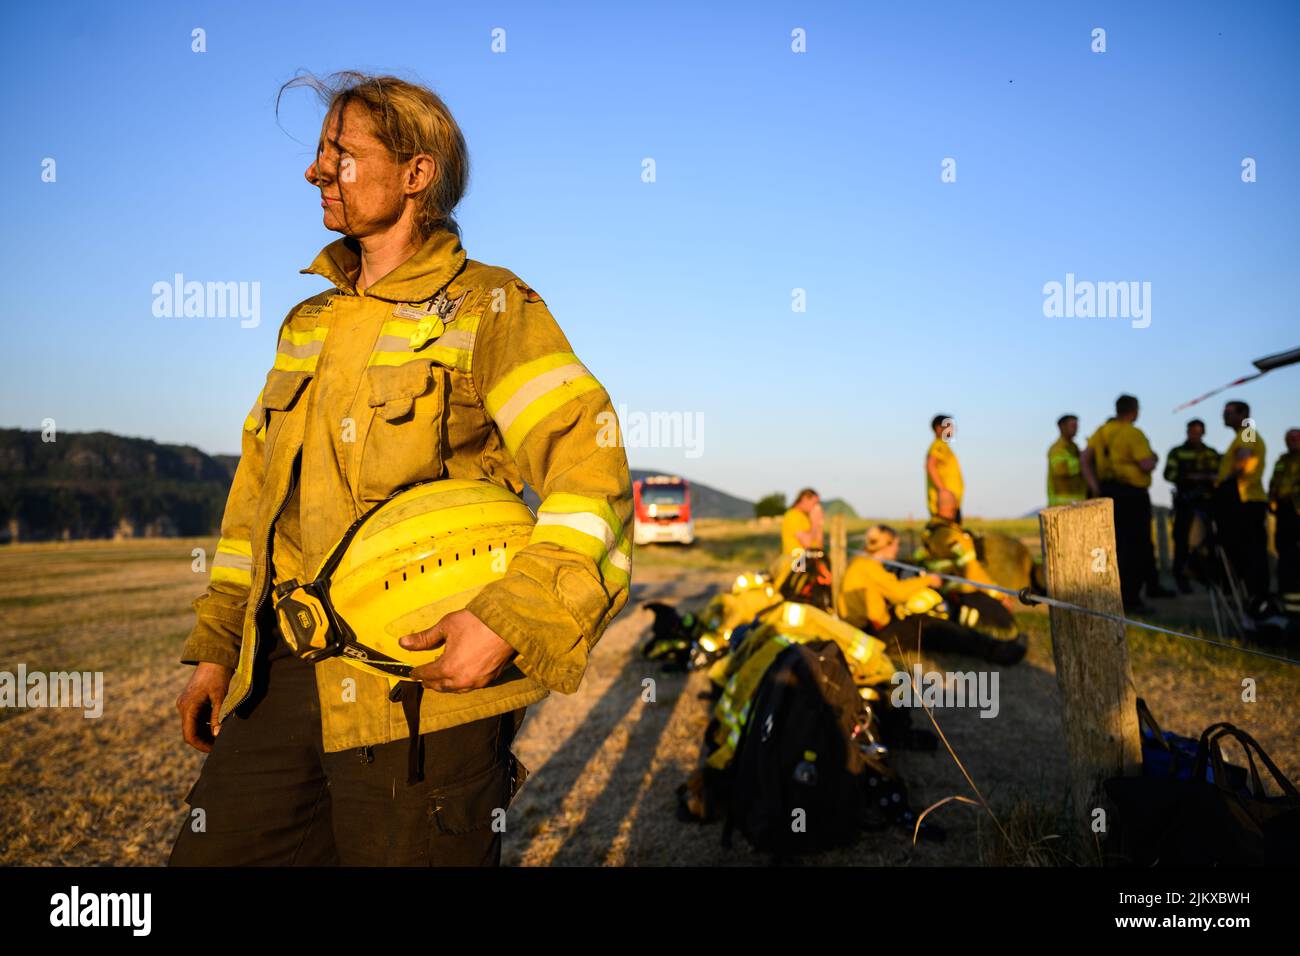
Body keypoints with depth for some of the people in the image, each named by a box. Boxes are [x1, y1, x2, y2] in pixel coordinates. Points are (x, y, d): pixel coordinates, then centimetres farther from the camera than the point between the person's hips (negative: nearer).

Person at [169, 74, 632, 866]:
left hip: (424, 688, -6)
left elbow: (593, 477, -13)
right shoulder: (308, 325, 18)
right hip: (279, 682, 7)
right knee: (213, 855, 10)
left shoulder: (489, 308, -4)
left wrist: (513, 619, -24)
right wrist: (217, 648, 17)